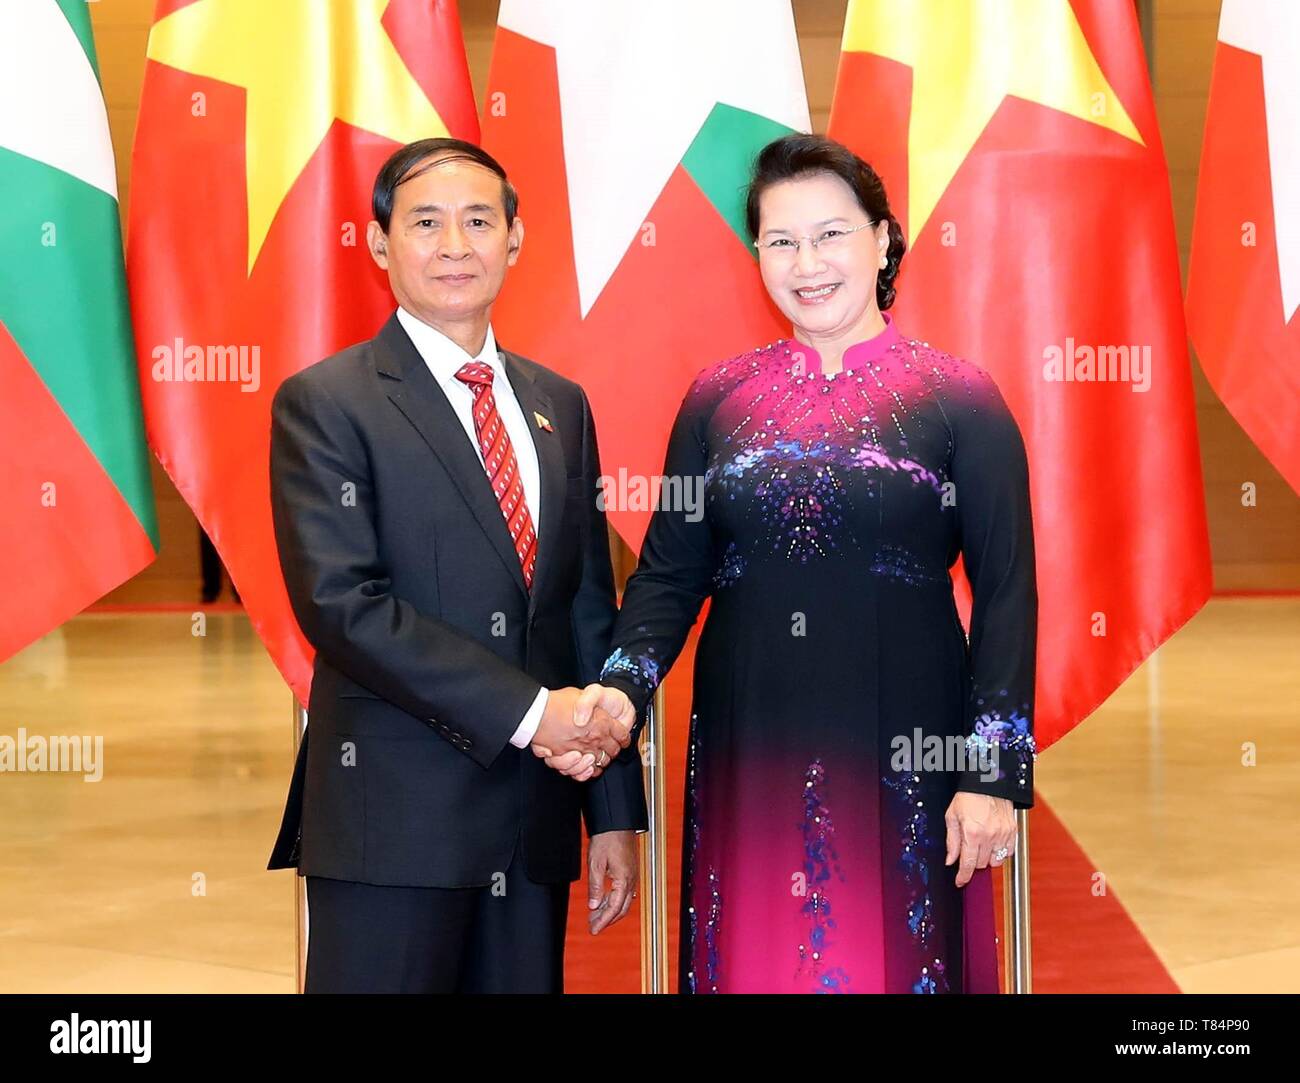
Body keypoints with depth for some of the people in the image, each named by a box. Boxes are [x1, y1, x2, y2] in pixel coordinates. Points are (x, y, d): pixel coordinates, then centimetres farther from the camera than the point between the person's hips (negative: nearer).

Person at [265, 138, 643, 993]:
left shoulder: (560, 405, 14)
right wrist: (526, 711, -17)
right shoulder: (324, 403, -3)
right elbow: (340, 602, -15)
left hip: (536, 825, 5)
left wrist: (616, 811, 9)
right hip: (392, 823, -5)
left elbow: (591, 609, 14)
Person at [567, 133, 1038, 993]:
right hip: (749, 751, 3)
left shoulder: (958, 398, -3)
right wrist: (622, 687, -12)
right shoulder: (718, 398, 6)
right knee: (756, 958, 10)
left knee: (890, 961, 6)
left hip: (902, 753, -2)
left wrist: (995, 775, -10)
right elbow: (669, 574, 6)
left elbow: (1006, 594, -4)